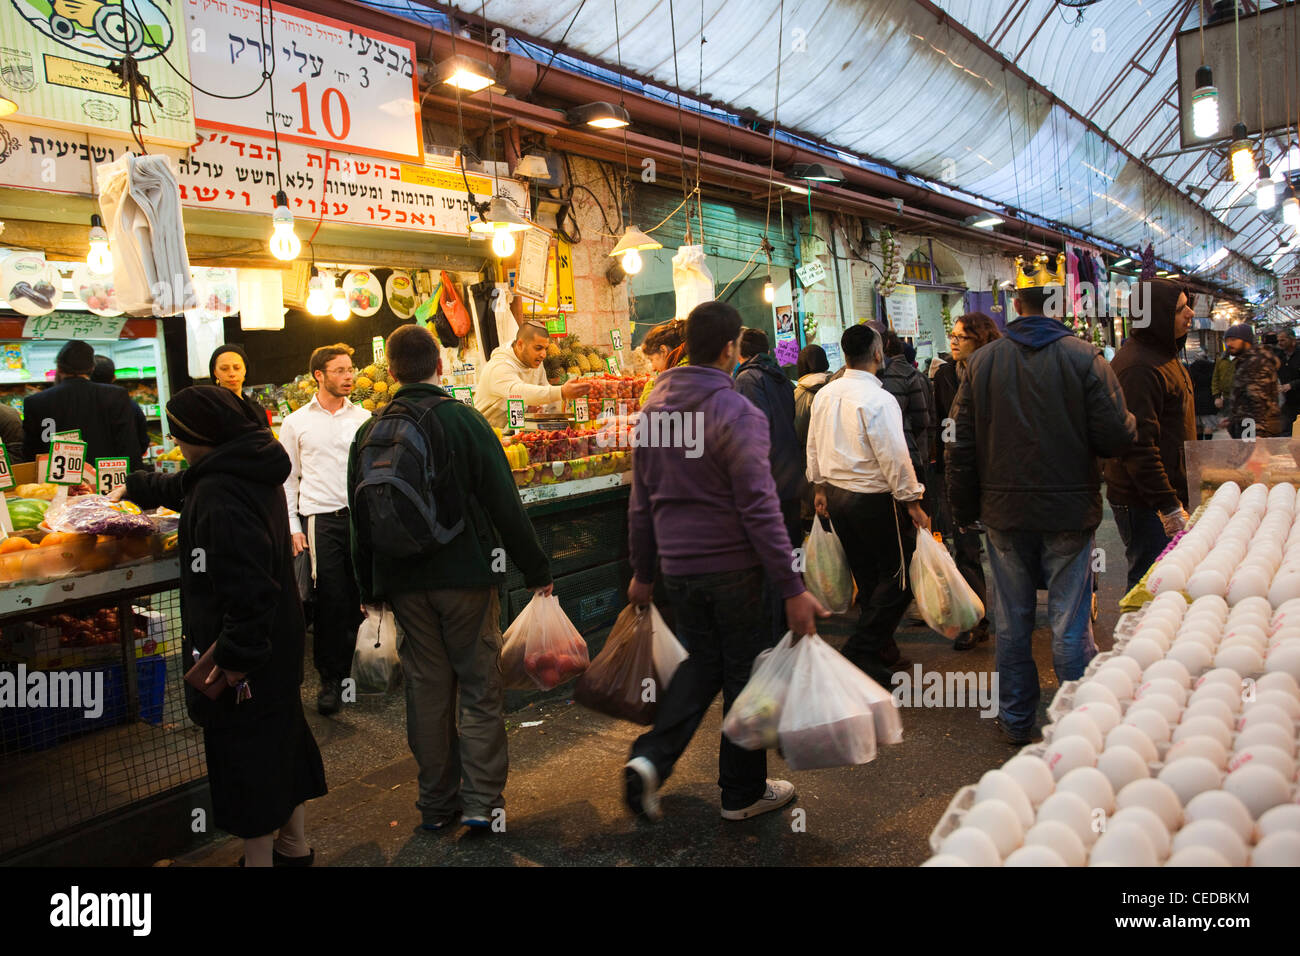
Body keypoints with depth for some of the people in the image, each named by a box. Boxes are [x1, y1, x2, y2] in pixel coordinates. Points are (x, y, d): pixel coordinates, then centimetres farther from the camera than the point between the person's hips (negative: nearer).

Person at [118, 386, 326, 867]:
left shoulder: (221, 494, -26)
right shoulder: (251, 473, 7)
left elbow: (246, 584, -32)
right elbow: (181, 487, 29)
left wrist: (235, 655, -27)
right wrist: (135, 486, 43)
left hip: (240, 661, -10)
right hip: (279, 644, 10)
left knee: (245, 758, 4)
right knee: (283, 737, 21)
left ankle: (260, 853, 19)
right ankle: (294, 844, 39)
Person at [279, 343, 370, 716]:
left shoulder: (364, 418, 10)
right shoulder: (296, 422, 7)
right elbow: (288, 478, 9)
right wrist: (293, 527, 1)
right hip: (321, 519, -2)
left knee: (361, 597, 3)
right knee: (329, 601, -3)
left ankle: (357, 669, 17)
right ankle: (330, 678, 10)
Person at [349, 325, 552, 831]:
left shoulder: (369, 432, 3)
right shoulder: (463, 419, -9)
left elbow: (359, 519, 8)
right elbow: (505, 504, -11)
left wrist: (369, 589, 17)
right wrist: (536, 571, -3)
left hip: (403, 583, 4)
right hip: (466, 577, -3)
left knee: (426, 689, 12)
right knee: (479, 686, 7)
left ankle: (437, 802, 22)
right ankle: (481, 798, 7)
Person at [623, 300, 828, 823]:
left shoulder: (654, 407, 6)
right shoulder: (737, 413, -15)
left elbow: (641, 500, 10)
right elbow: (759, 509, -20)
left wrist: (642, 571, 18)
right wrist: (792, 587, -17)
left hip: (678, 565, 6)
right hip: (733, 565, -6)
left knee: (700, 663, 21)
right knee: (745, 673, 10)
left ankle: (650, 758, 7)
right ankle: (743, 792, 24)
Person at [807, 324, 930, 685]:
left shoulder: (824, 394, 4)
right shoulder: (878, 399, -19)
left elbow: (814, 447, 13)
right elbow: (894, 457, -18)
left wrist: (820, 488, 24)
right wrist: (911, 502, -9)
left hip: (836, 495, 8)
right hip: (874, 498, -8)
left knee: (868, 577, 18)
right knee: (898, 576, 4)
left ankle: (882, 650, 28)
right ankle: (859, 652, 0)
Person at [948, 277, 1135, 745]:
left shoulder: (981, 362, -2)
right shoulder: (1085, 358, -10)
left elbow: (960, 444, 0)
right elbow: (1116, 436, -12)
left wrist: (964, 508, 11)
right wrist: (1129, 422, 12)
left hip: (1005, 512, 2)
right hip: (1069, 511, -2)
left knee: (1011, 622, 13)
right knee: (1070, 623, 7)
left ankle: (1016, 721, 24)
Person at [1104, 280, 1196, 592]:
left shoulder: (1164, 354, 15)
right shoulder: (1139, 367, -19)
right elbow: (1138, 446, -24)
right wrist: (1170, 507, -24)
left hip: (1167, 494, 10)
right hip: (1144, 504, -10)